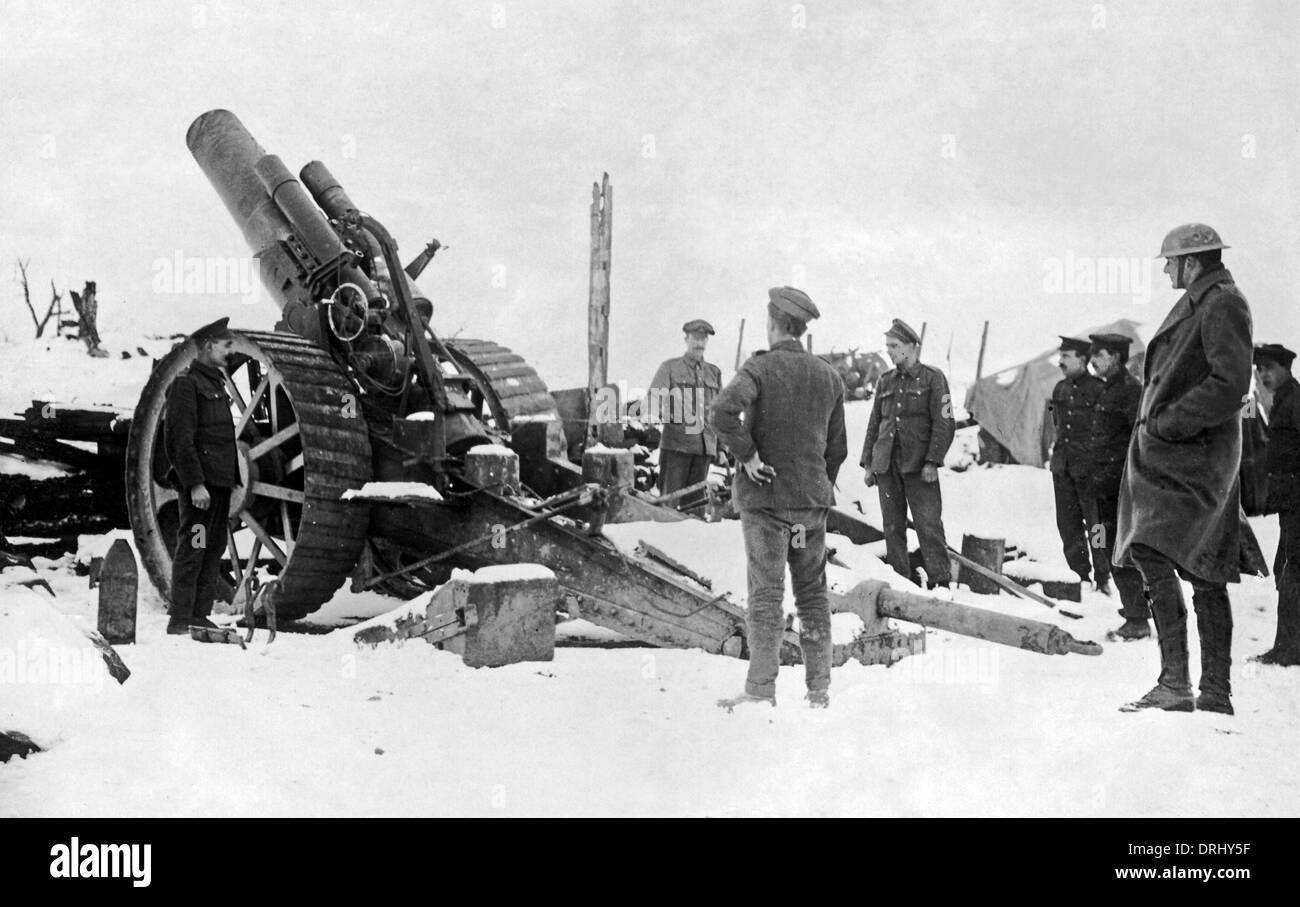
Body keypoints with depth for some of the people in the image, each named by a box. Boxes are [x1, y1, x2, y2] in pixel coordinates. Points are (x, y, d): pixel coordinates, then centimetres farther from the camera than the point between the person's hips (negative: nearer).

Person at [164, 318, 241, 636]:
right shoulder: (186, 384, -8)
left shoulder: (216, 384, 20)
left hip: (219, 483, 9)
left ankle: (199, 615, 15)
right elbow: (181, 439, -15)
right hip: (199, 483, -9)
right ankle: (180, 619, -4)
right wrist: (195, 484, -20)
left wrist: (233, 481, 18)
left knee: (214, 550, 9)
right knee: (192, 550, -8)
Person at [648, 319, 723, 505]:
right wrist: (664, 412, -26)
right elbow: (654, 397, -7)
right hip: (676, 443, -4)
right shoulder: (670, 367, 6)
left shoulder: (714, 372, 17)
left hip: (705, 445, 4)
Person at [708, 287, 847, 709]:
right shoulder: (829, 377, 7)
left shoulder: (760, 368, -10)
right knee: (813, 592, 11)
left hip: (764, 498, -5)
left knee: (766, 594, -2)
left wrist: (747, 455, -18)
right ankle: (819, 688, 15)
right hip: (812, 499, 5)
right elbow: (837, 446, 12)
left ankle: (761, 689, -1)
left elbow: (722, 412, -29)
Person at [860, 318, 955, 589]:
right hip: (886, 465, 5)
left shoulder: (932, 379, 0)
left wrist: (932, 461, -13)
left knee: (929, 524, -7)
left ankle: (940, 581, -3)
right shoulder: (885, 381, 15)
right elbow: (874, 424, 19)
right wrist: (867, 463, 11)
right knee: (893, 526, 6)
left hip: (919, 465, -5)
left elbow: (944, 424, -5)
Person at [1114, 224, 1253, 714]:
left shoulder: (1223, 304, -10)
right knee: (1205, 572, 10)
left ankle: (1175, 684, -20)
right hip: (1166, 455, 10)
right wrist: (1160, 420, 11)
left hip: (1191, 455, -10)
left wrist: (1168, 422, -18)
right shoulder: (1196, 302, 19)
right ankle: (1215, 692, 15)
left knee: (1151, 551, -20)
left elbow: (1231, 385, -20)